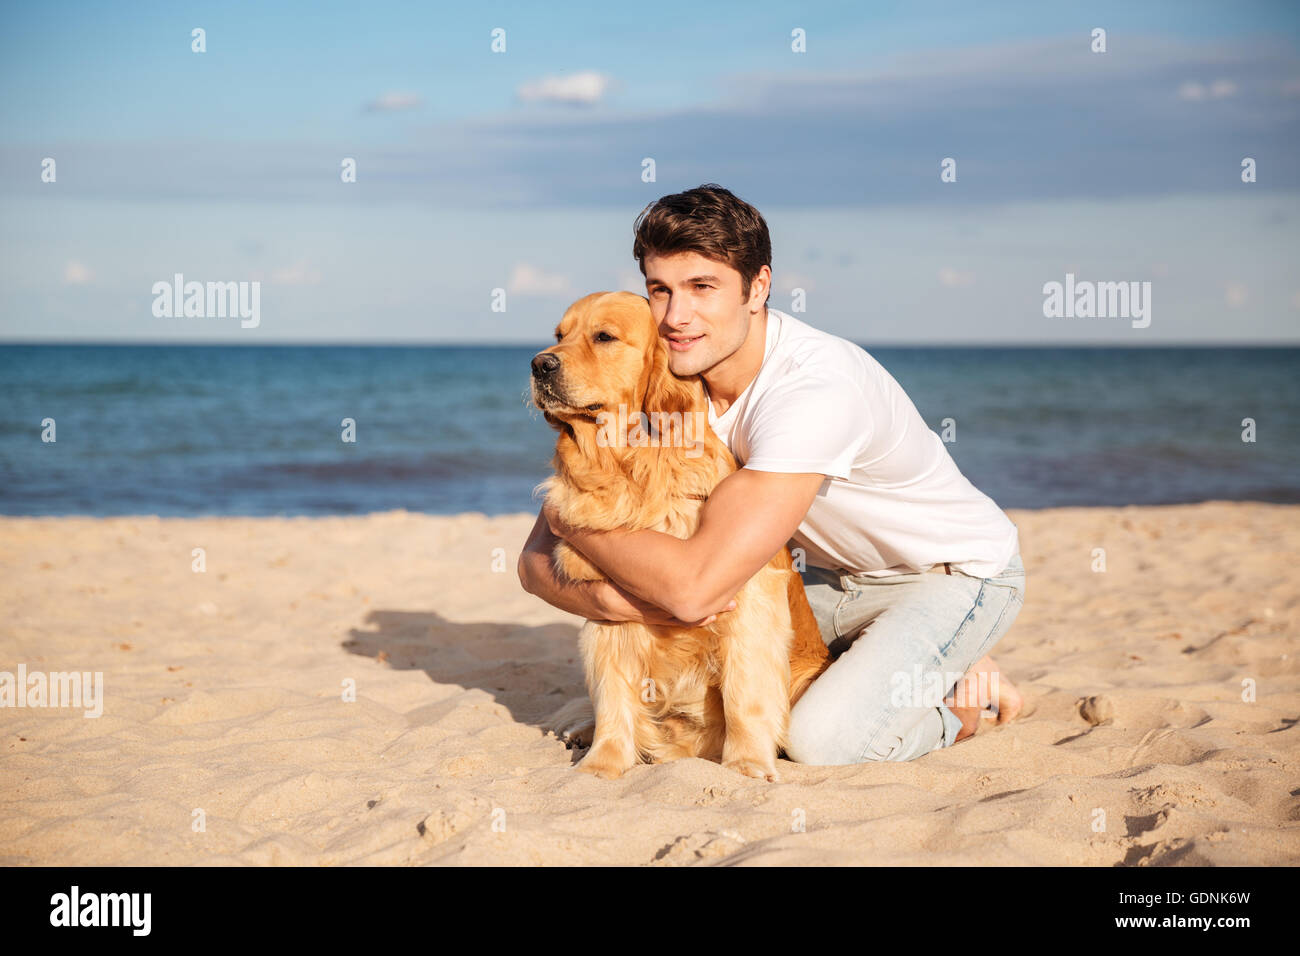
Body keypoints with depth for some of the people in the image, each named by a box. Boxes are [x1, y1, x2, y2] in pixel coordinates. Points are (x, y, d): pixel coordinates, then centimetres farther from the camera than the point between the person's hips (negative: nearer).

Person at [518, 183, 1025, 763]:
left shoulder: (815, 388, -35)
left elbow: (697, 587, -41)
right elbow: (536, 561, -14)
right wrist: (606, 598, -36)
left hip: (959, 570, -7)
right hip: (838, 574, 7)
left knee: (821, 737, -25)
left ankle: (957, 696, 5)